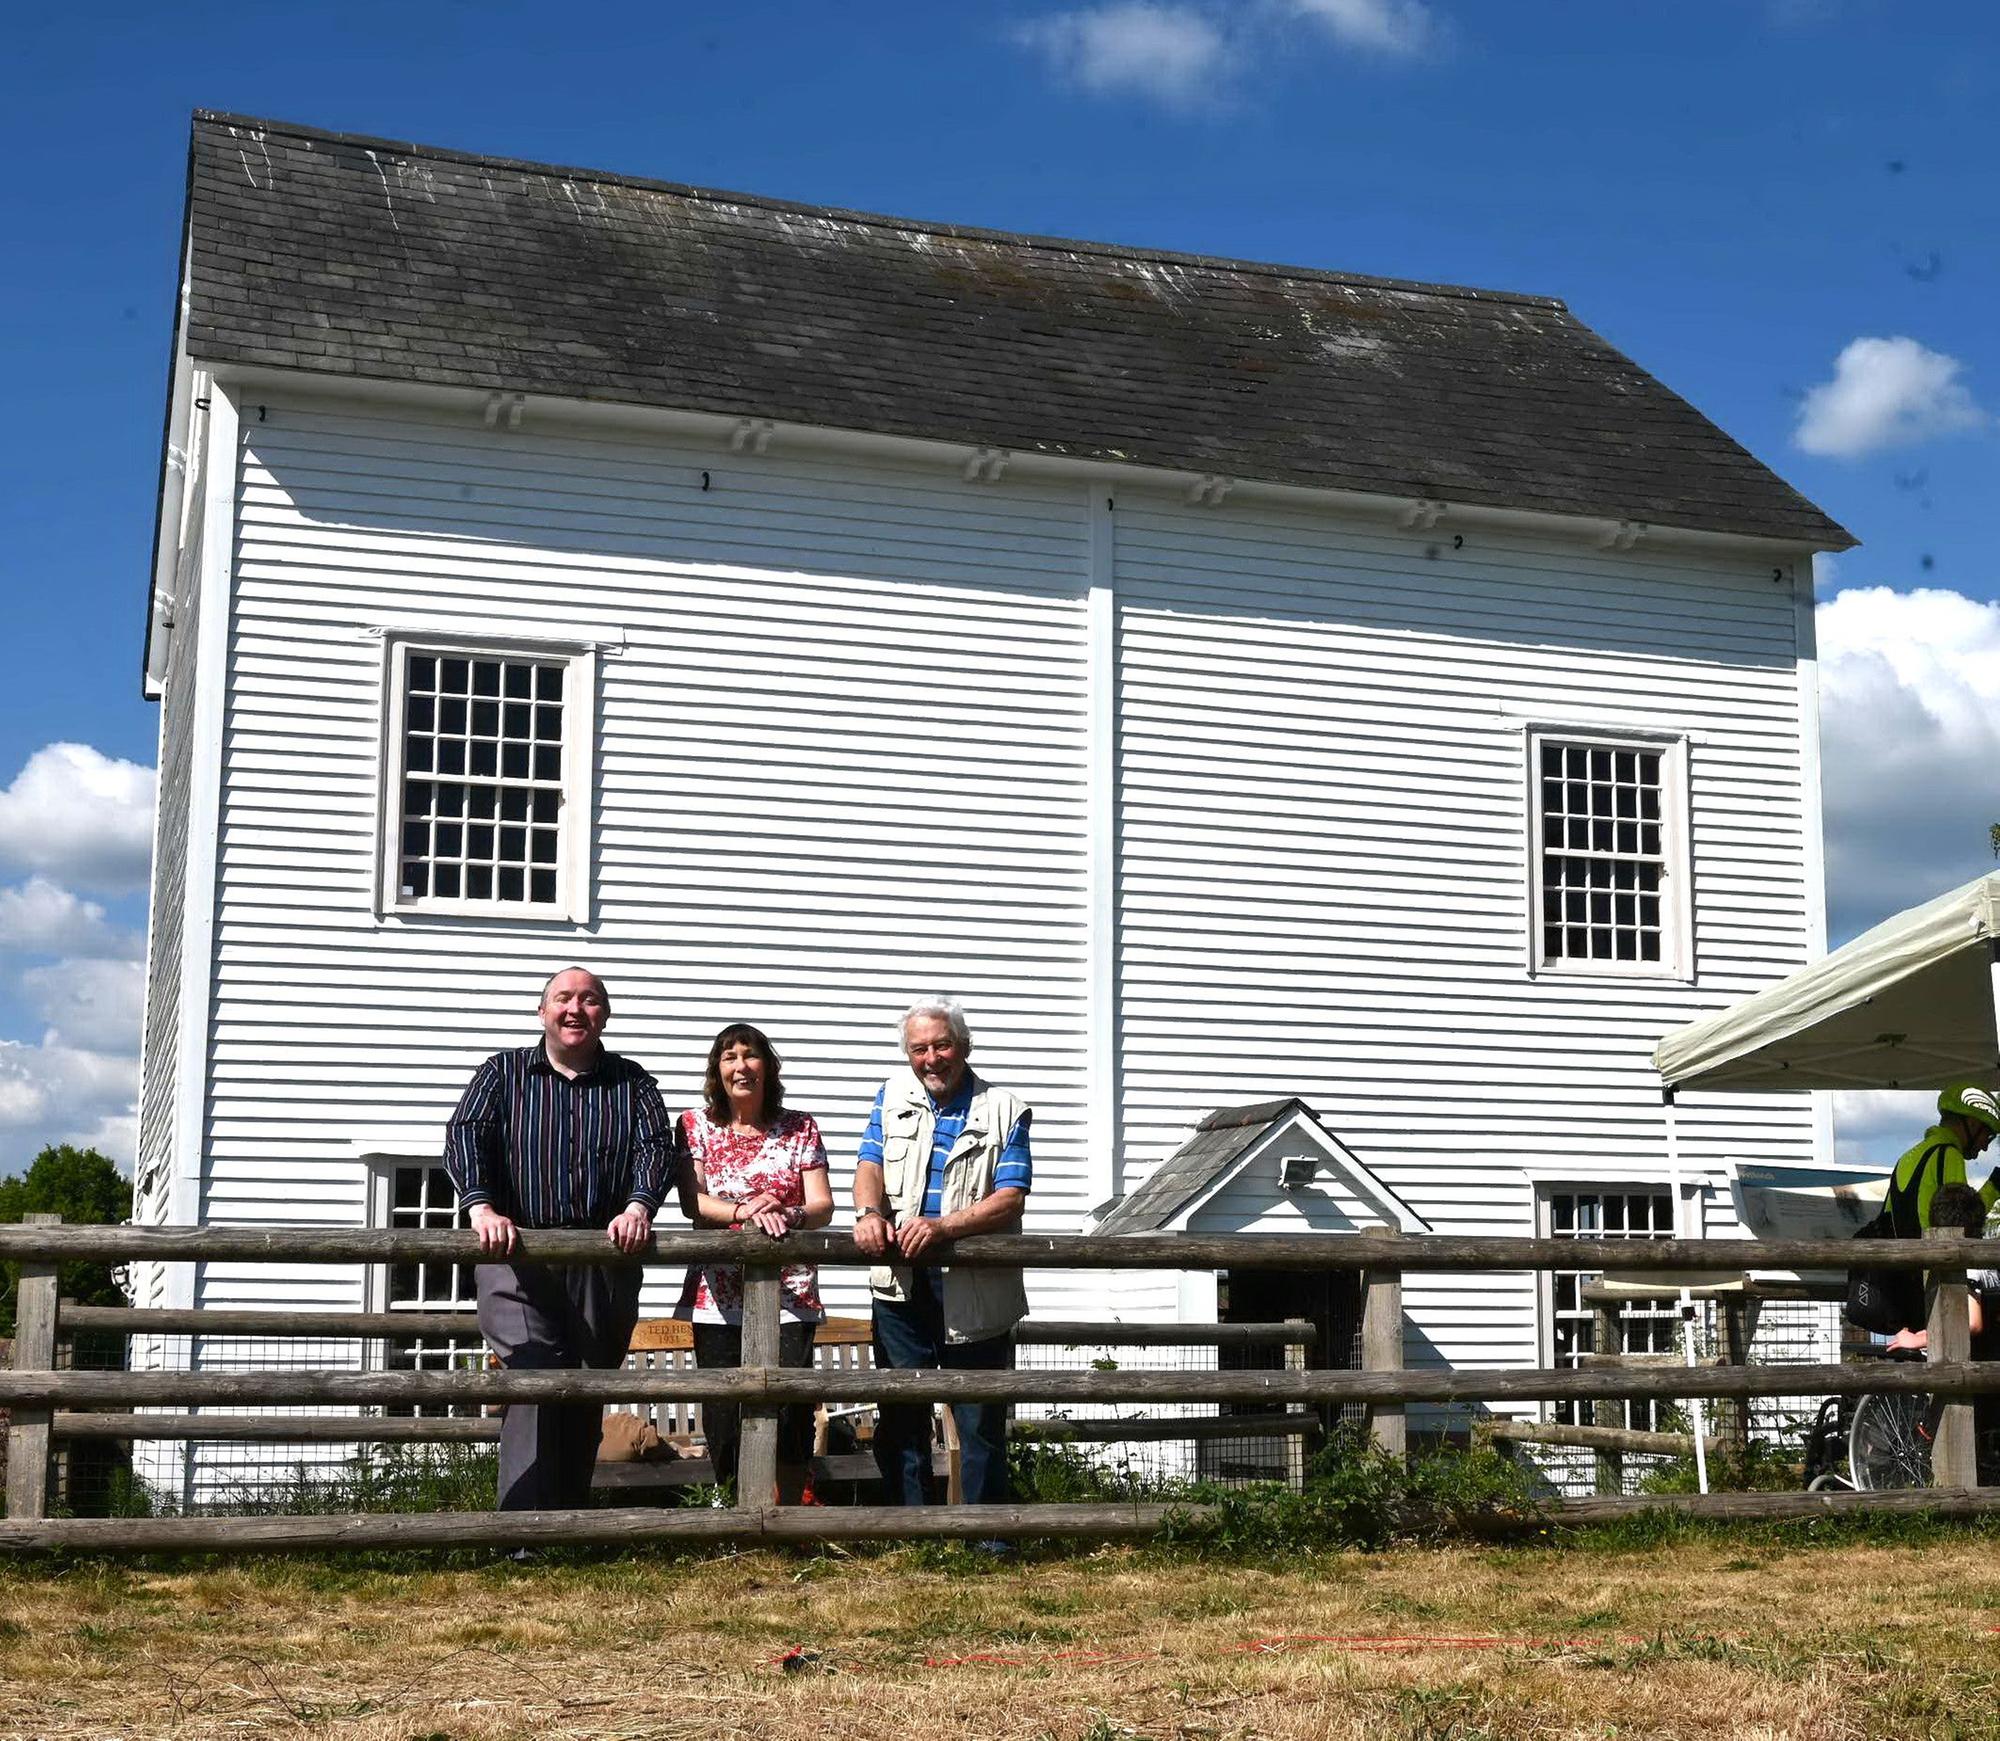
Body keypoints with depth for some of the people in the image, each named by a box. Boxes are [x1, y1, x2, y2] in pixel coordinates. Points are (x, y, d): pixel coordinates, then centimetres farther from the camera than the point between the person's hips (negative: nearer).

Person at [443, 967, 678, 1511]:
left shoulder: (631, 1081, 14)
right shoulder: (503, 1072, 10)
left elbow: (658, 1148, 1)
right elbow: (465, 1136, -4)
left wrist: (638, 1207, -20)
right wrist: (482, 1209, -22)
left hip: (605, 1262, 3)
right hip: (517, 1255, -2)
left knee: (589, 1398, 7)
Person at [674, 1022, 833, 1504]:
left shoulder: (799, 1128, 8)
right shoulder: (696, 1125, 7)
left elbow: (823, 1205, 2)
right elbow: (692, 1201, -4)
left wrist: (789, 1216, -20)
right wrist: (742, 1212, -22)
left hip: (789, 1291, 0)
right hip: (719, 1296, 0)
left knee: (790, 1410, -9)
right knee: (724, 1412, 0)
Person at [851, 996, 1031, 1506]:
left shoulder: (1005, 1111, 1)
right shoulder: (893, 1096, 11)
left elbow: (1010, 1199, -9)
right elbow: (870, 1164, 2)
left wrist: (942, 1227, -23)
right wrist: (868, 1213, -20)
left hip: (976, 1289, -3)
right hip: (901, 1288, 3)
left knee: (980, 1423, 4)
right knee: (901, 1418, 8)